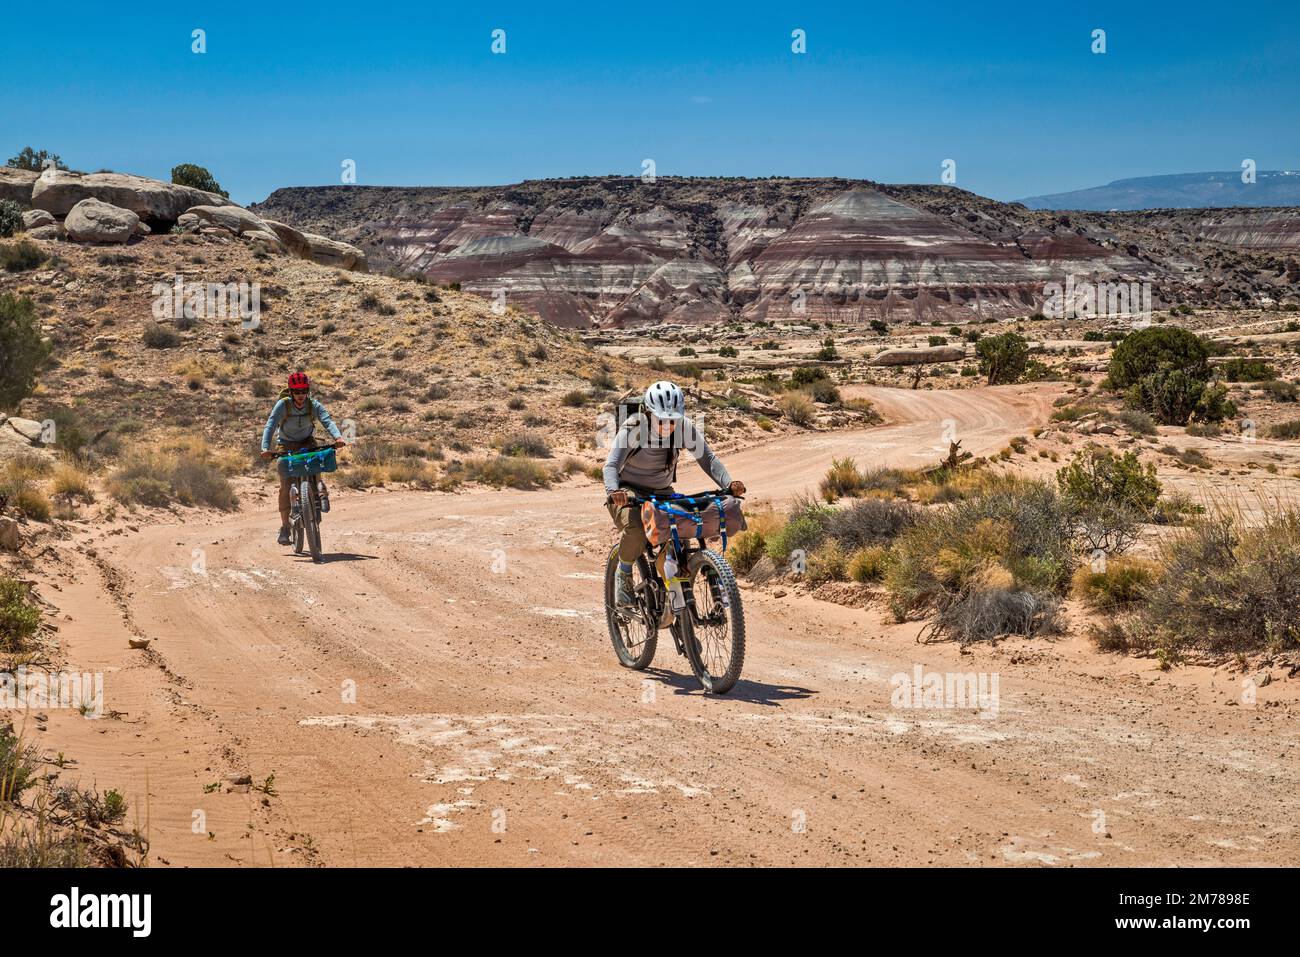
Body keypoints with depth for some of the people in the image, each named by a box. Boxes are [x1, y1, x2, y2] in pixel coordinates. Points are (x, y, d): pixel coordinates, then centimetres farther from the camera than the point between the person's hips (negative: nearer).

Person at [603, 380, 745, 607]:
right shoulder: (633, 428, -24)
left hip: (662, 492, 4)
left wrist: (729, 484, -34)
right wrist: (613, 490, -51)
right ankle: (624, 574, -6)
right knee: (636, 529, -35)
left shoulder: (684, 427, -14)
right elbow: (612, 465, -30)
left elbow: (707, 457, -16)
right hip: (629, 491, -4)